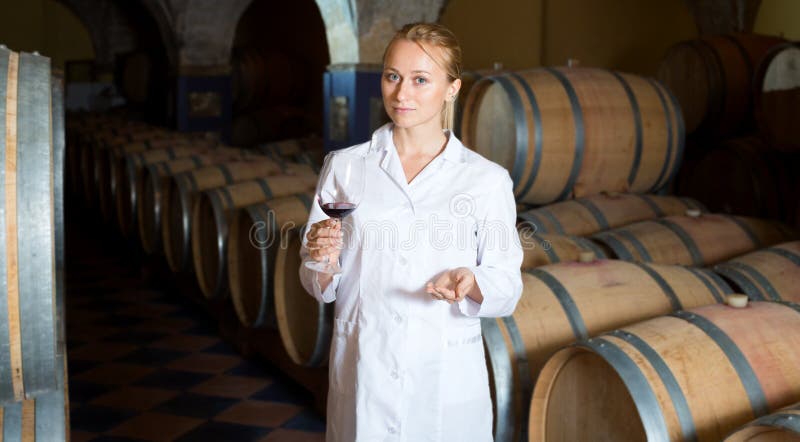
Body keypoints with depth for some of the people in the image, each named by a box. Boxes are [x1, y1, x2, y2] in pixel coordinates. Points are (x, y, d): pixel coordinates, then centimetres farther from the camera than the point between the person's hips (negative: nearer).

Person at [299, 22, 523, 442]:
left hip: (447, 375, -1)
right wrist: (324, 259, -18)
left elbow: (507, 289, -1)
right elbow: (319, 286, 3)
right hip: (361, 371, 1)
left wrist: (470, 282, -21)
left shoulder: (487, 179, -4)